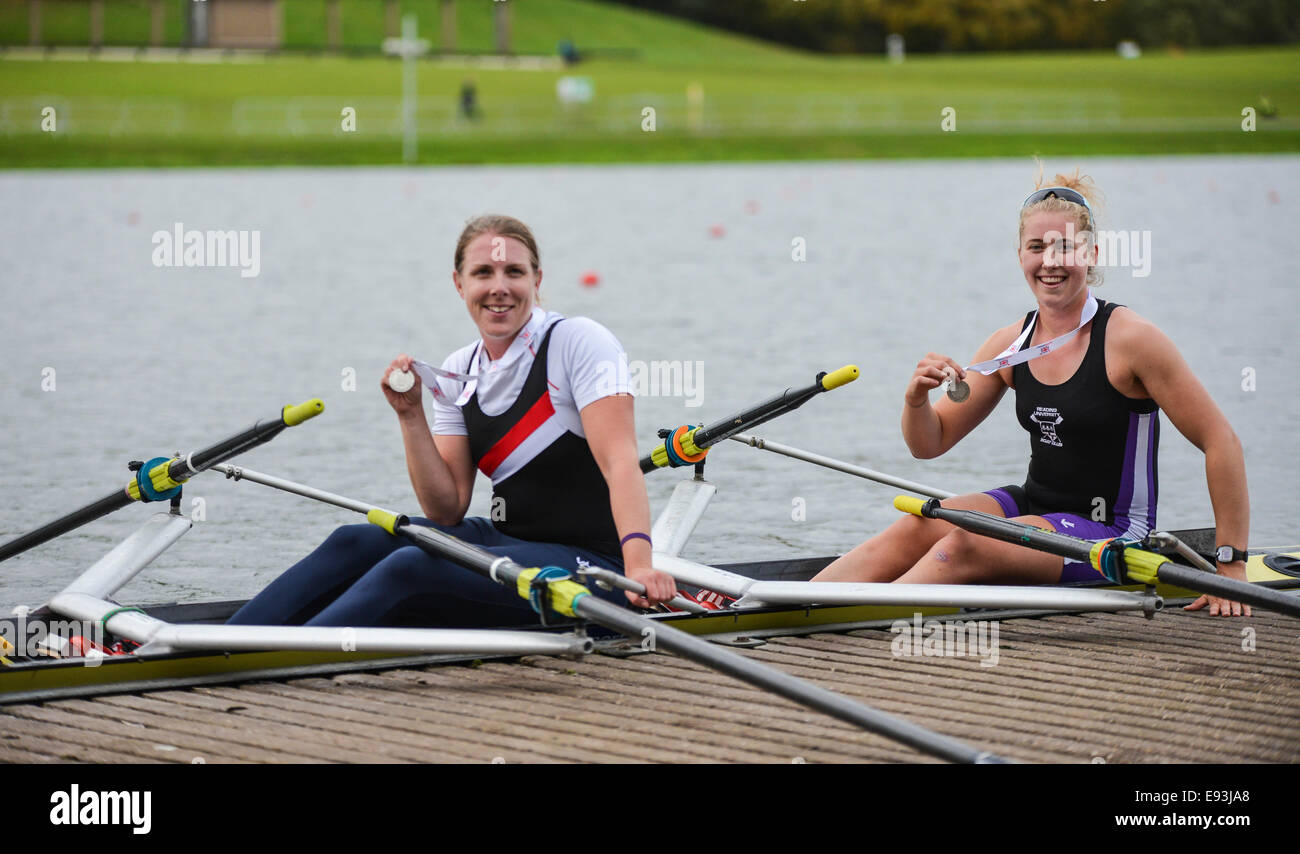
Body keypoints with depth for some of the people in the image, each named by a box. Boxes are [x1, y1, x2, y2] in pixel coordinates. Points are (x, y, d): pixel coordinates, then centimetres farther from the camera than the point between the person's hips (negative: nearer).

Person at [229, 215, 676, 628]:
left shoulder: (580, 341, -9)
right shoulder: (458, 373, 9)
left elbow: (620, 461, -22)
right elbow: (447, 511, 4)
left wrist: (638, 562, -37)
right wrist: (411, 415, -8)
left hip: (588, 566, -7)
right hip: (509, 542, 7)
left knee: (411, 569, -26)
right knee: (355, 543, -10)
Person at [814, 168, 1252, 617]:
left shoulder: (1129, 339, -13)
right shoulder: (1012, 344, 4)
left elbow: (1221, 442, -13)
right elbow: (930, 443, 10)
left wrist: (1231, 565, -15)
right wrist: (917, 399, -15)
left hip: (1111, 533, -6)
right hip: (1033, 507, 6)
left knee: (963, 545, -29)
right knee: (915, 529, -20)